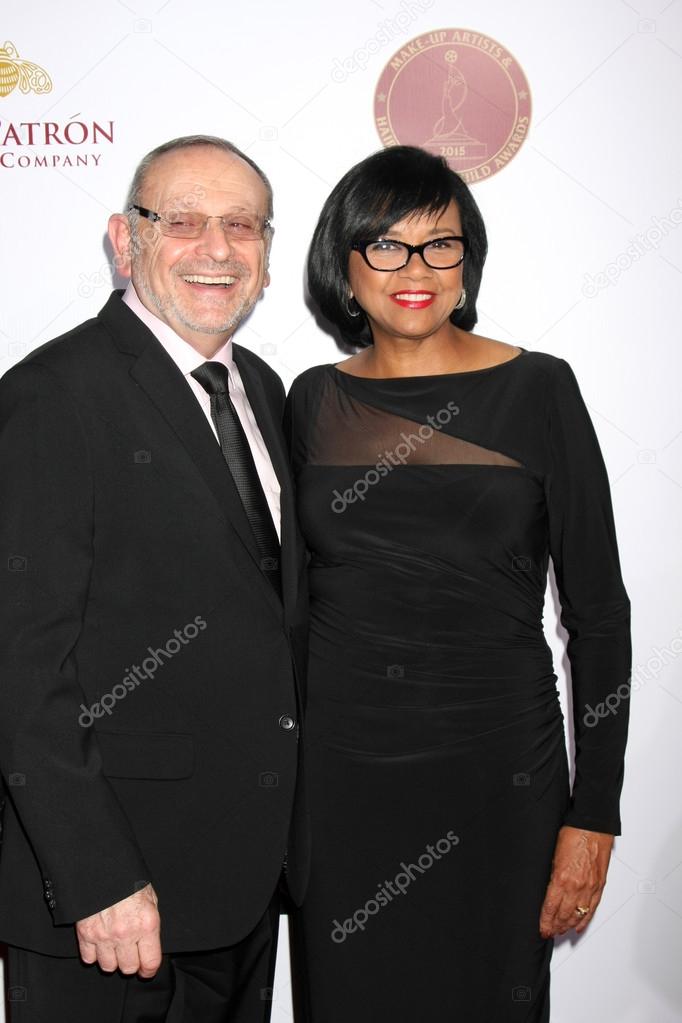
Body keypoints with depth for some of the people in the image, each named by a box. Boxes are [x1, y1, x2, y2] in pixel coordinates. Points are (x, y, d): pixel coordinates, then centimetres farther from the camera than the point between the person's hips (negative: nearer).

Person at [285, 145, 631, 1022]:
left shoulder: (537, 389, -6)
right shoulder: (314, 399, 2)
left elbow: (598, 609, -5)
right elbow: (293, 590, 10)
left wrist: (594, 814, -7)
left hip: (494, 761, -2)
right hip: (336, 760, 3)